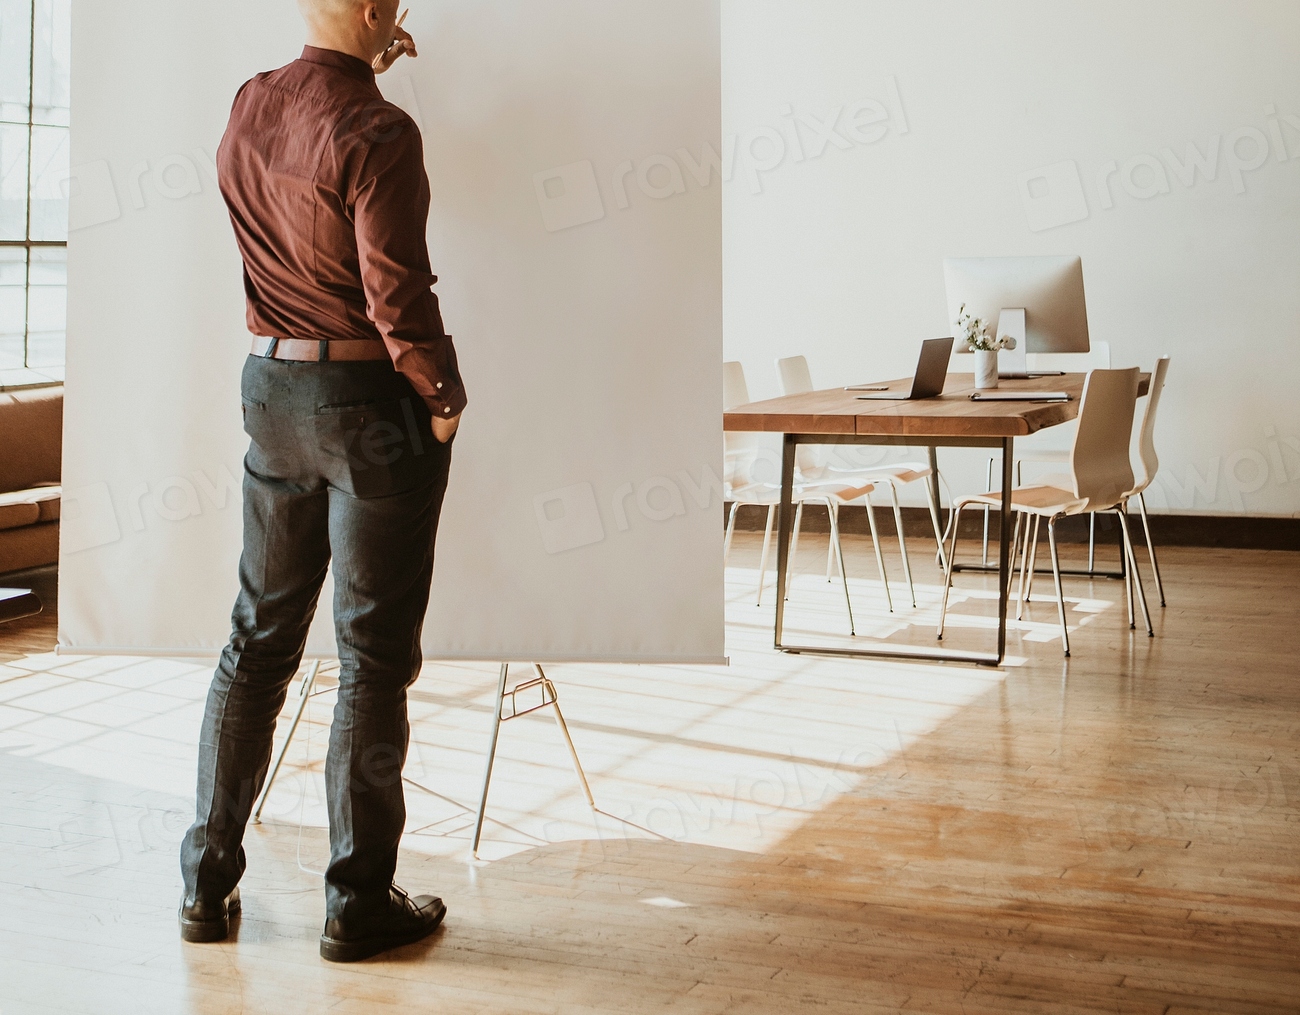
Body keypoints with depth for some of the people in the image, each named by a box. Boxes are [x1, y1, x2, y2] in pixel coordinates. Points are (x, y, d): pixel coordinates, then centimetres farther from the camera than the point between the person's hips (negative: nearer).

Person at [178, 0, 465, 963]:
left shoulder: (247, 109, 5)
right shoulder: (380, 134, -18)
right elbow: (397, 293, -20)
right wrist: (445, 394, -6)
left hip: (272, 386, 7)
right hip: (373, 400, -7)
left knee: (260, 636, 14)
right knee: (374, 655, 2)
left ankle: (208, 882, 20)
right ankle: (359, 902, 9)